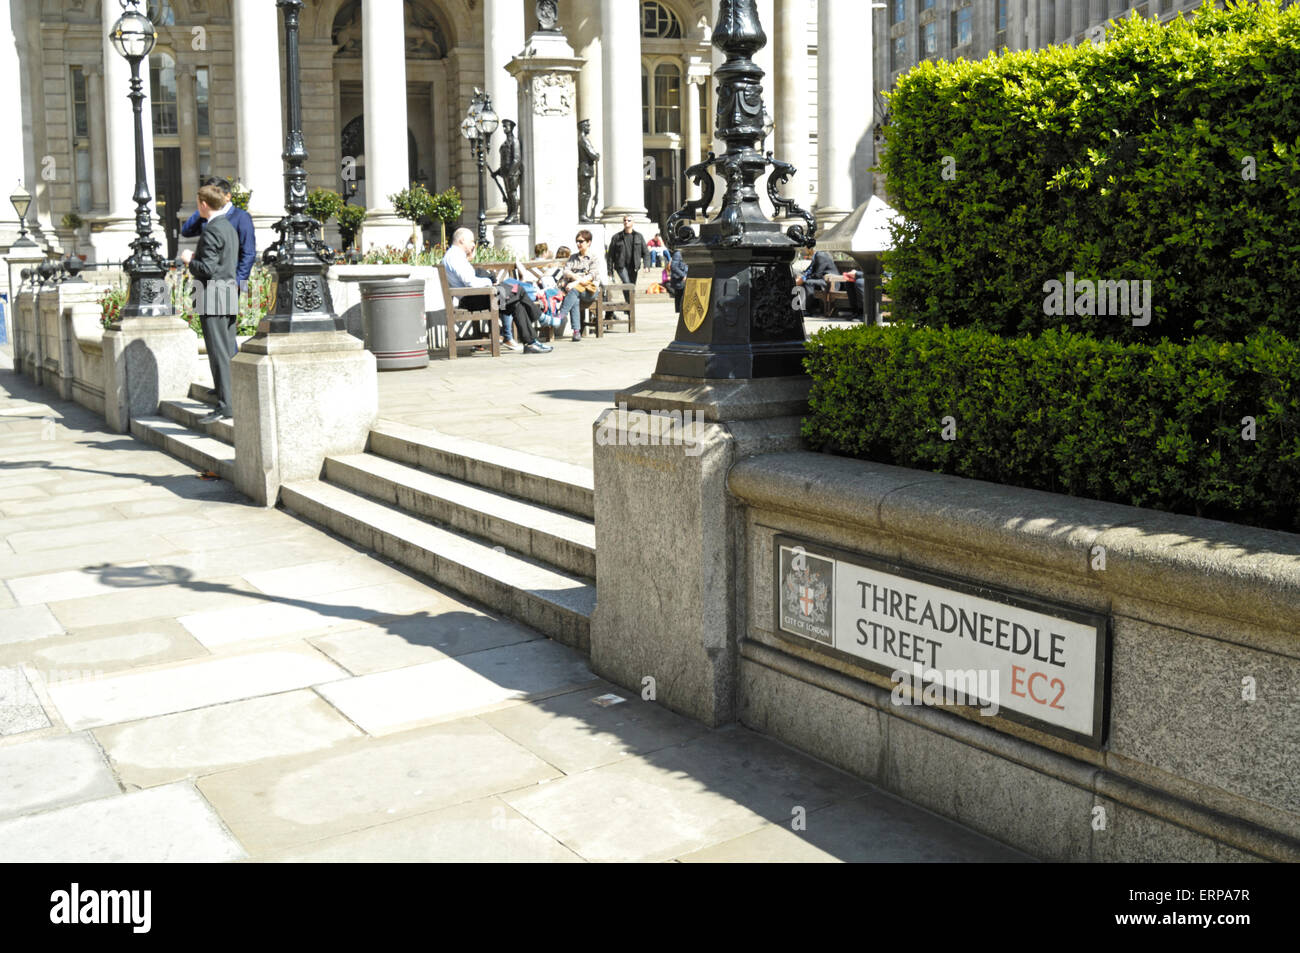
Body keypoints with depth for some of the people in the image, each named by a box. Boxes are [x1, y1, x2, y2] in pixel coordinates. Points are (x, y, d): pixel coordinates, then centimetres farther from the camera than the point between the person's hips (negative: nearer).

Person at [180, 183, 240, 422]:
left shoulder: (211, 230, -14)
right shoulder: (229, 227, 15)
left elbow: (207, 269, -19)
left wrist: (189, 260, -1)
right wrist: (197, 257, 18)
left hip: (214, 294, -9)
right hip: (230, 289, 9)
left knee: (218, 352, -7)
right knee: (229, 351, 12)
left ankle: (225, 405, -7)